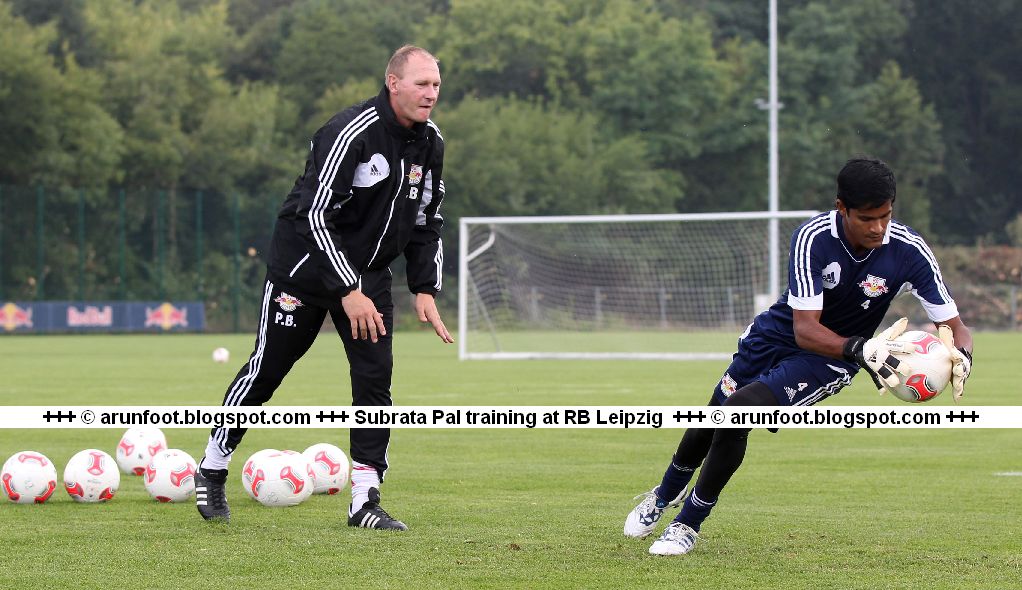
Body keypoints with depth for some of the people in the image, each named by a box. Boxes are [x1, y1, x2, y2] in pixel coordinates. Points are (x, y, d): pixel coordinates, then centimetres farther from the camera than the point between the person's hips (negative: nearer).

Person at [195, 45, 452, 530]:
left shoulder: (430, 142, 0)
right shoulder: (352, 132, -23)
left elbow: (427, 222, 12)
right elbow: (315, 216, -25)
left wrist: (425, 290, 1)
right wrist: (348, 292, -28)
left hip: (368, 272, 6)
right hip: (306, 264, -6)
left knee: (375, 376, -6)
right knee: (266, 369, 2)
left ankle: (364, 501, -3)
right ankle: (212, 471, 20)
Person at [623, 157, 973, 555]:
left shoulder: (909, 251, -24)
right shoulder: (813, 238, -28)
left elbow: (953, 326, -19)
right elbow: (805, 329, -33)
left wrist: (960, 356, -42)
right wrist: (860, 348, -51)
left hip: (829, 362, -1)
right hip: (778, 335, 1)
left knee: (738, 409, -24)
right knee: (711, 421, 14)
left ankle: (689, 523, -5)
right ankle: (665, 495, 49)